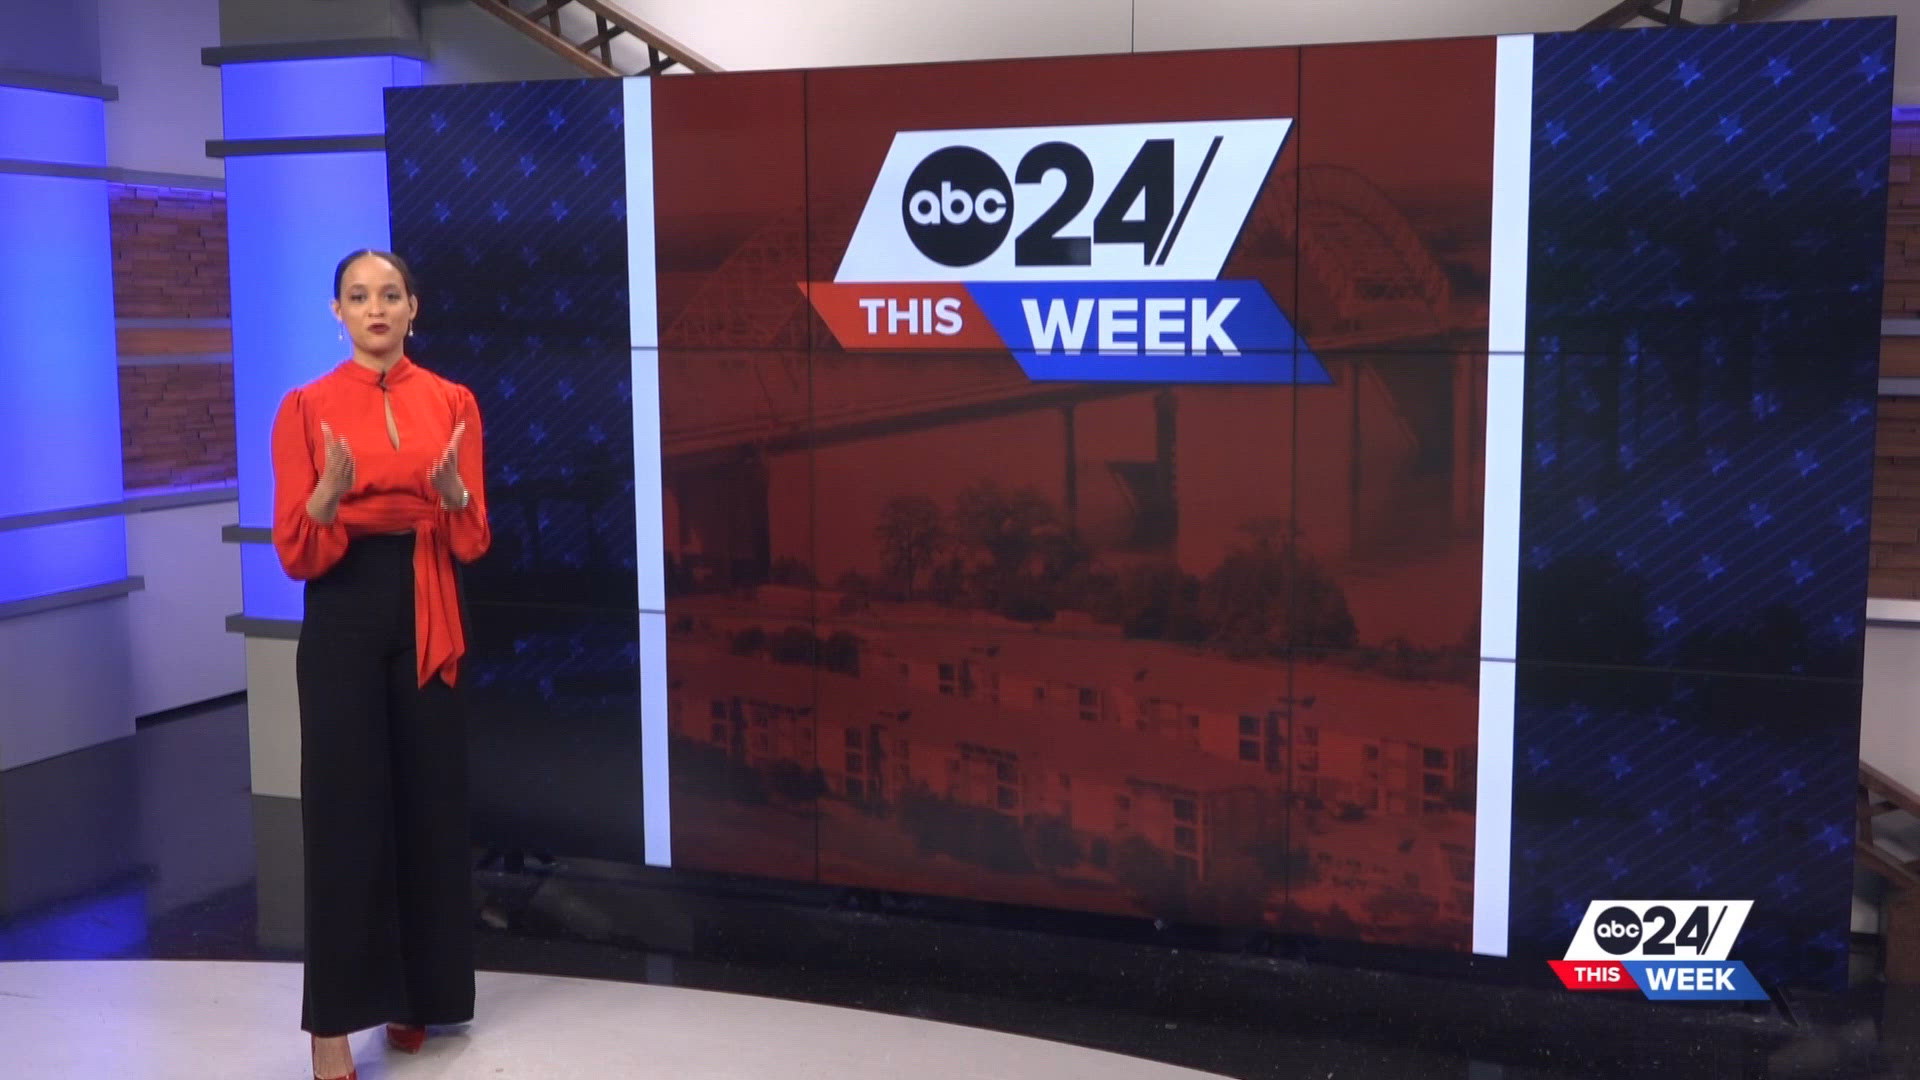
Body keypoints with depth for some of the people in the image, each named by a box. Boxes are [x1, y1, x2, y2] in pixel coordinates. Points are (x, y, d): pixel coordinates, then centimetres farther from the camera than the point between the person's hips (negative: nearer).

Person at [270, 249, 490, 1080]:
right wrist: (330, 491, -26)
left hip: (428, 620, 3)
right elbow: (295, 552, -7)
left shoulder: (453, 402, 4)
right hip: (344, 621, -3)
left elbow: (472, 543, 3)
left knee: (431, 806, 9)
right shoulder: (307, 407, -3)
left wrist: (452, 491, -18)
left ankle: (419, 995, 25)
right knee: (345, 814, -3)